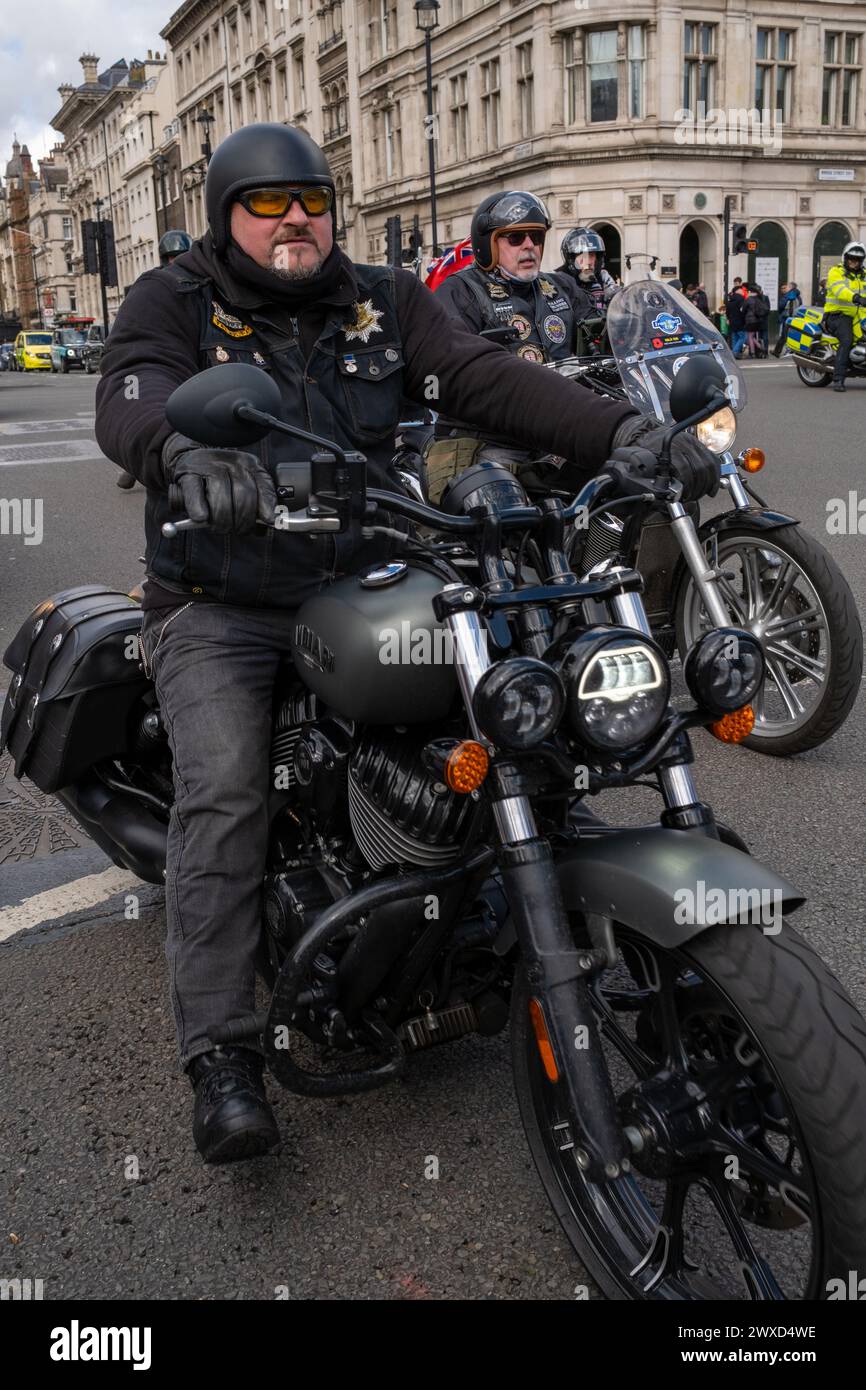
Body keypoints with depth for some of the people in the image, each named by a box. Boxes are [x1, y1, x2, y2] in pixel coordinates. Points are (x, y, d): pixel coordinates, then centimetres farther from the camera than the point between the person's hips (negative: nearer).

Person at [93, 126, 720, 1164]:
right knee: (224, 792, -23)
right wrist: (188, 449, -44)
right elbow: (132, 395, -17)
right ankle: (220, 1058, -16)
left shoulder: (385, 303, 14)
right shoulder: (173, 300, 5)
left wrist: (619, 430, -21)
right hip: (221, 610, -3)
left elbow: (486, 377, -3)